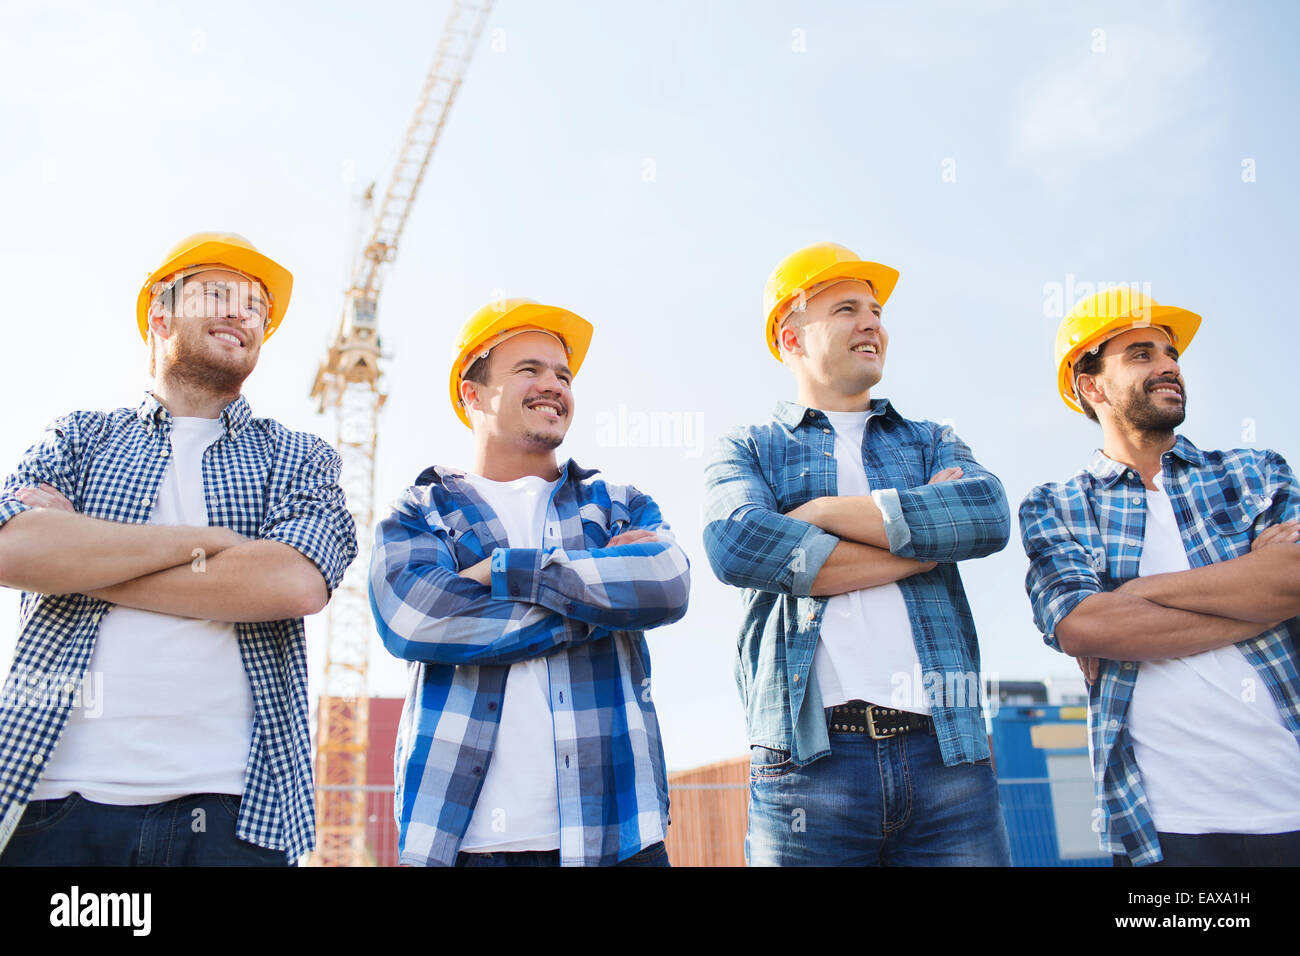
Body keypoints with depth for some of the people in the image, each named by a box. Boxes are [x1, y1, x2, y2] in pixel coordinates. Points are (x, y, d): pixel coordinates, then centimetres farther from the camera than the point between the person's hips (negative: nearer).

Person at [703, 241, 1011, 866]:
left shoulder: (932, 442, 20)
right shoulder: (747, 450, 11)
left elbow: (988, 515, -4)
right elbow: (737, 546, -12)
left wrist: (822, 511, -6)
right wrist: (923, 538, -6)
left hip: (947, 752, 3)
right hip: (808, 758, -2)